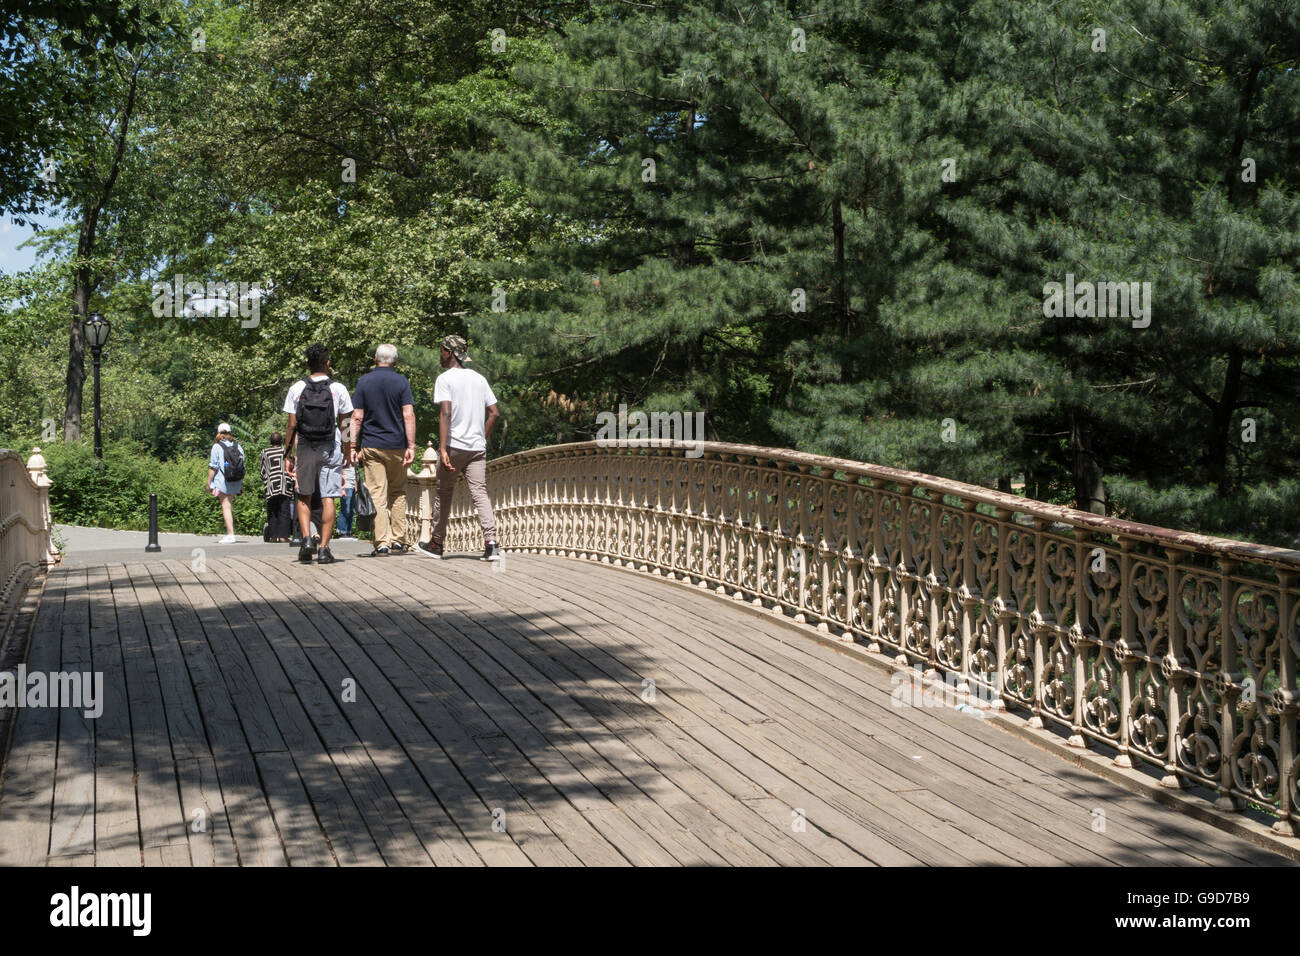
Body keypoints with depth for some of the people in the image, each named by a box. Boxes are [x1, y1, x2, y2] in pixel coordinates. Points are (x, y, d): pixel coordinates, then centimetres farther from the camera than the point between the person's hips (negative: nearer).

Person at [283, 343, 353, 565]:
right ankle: (323, 548, -3)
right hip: (331, 448, -1)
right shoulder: (338, 389, 0)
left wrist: (288, 455, 5)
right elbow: (344, 425, 1)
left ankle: (307, 538, -1)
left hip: (304, 448, 1)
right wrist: (348, 451, 10)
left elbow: (292, 425, -1)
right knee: (328, 498, 1)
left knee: (304, 496, 15)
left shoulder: (296, 389, 1)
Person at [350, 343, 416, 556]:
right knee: (398, 493, 14)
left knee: (377, 494, -1)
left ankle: (381, 543, -7)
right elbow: (408, 415, -8)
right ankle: (398, 540, 12)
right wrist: (411, 446, -7)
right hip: (396, 445, 0)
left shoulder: (364, 381, 3)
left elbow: (357, 417, -1)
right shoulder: (401, 382, -1)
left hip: (371, 446, 0)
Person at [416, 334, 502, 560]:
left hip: (454, 446, -4)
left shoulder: (445, 379, -5)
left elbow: (445, 414, -16)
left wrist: (443, 449, -20)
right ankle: (491, 544, -18)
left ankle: (436, 544, 21)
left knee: (444, 493, 10)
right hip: (477, 447, 4)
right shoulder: (479, 379, 12)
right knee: (480, 493, -2)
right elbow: (494, 413, 11)